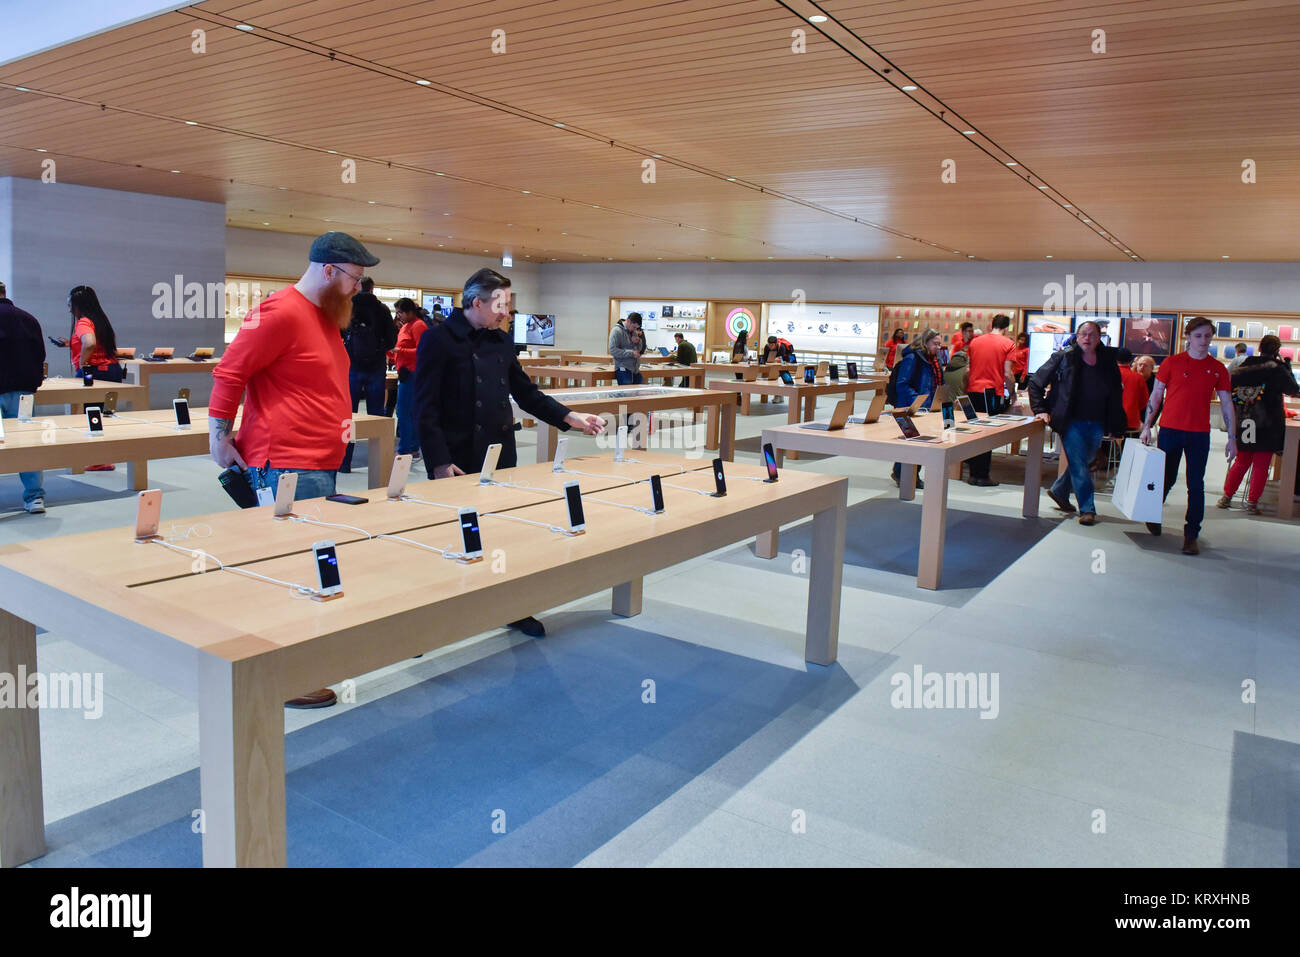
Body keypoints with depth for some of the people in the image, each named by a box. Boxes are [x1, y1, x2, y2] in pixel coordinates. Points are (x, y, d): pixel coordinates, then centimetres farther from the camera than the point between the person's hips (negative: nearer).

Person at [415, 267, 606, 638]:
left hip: (501, 455, 6)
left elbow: (526, 393, 18)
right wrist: (439, 462, -16)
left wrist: (570, 418, 7)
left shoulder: (502, 342, 12)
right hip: (457, 461, -6)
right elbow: (426, 408, -11)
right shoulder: (438, 340, -8)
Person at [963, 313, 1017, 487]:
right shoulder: (1008, 344, -3)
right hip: (993, 393, -4)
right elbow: (1007, 374, -8)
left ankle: (973, 474, 12)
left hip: (973, 392, 4)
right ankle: (983, 476, 3)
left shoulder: (975, 342, 9)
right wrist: (1012, 394, 5)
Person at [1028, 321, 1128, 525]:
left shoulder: (1108, 361, 5)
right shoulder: (1063, 358, -5)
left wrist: (1114, 426, 6)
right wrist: (1040, 410, -8)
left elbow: (1116, 394, 11)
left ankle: (1059, 491, 37)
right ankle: (1087, 510, 0)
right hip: (1071, 422, -4)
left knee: (1082, 463, 14)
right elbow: (1035, 383, 0)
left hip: (1096, 425, 4)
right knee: (1079, 465, -7)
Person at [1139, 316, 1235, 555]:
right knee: (1166, 479, 9)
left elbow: (1227, 404, 8)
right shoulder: (1172, 363, 1)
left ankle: (1191, 536, 4)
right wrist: (1147, 426, 0)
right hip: (1170, 430, -1)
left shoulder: (1218, 369, 5)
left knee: (1196, 485, -2)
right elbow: (1156, 395, 5)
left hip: (1199, 434, 1)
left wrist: (1232, 438, 4)